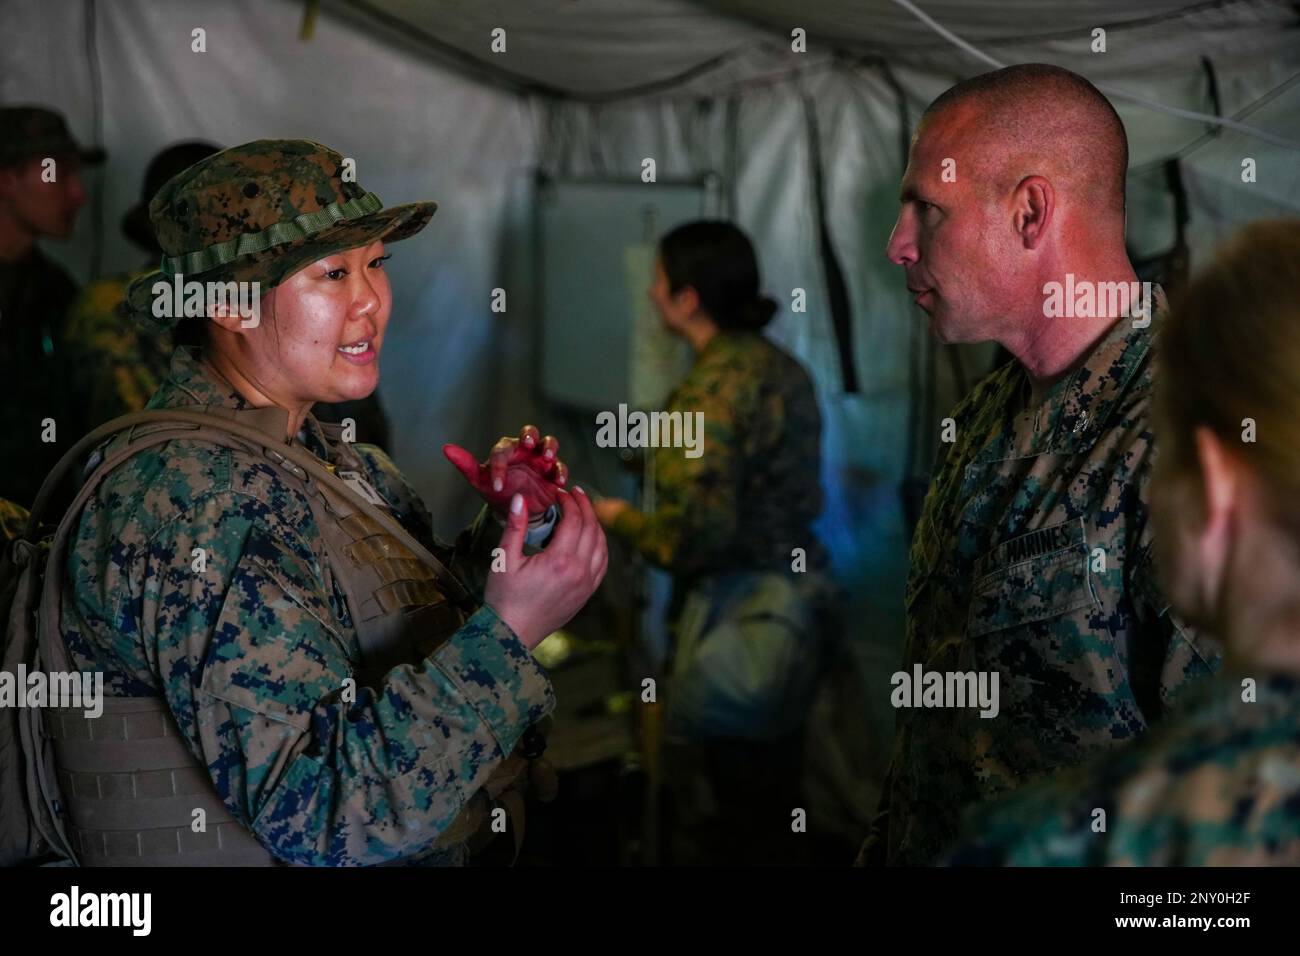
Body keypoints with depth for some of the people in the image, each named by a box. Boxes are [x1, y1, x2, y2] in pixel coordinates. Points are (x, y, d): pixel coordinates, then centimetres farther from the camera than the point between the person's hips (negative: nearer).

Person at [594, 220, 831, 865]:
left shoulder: (710, 392, -20)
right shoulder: (783, 368, 7)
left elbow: (695, 538, -24)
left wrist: (620, 520, -6)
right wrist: (668, 467, 20)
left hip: (733, 619, -9)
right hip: (789, 600, 9)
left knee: (716, 828, 3)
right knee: (769, 815, 19)